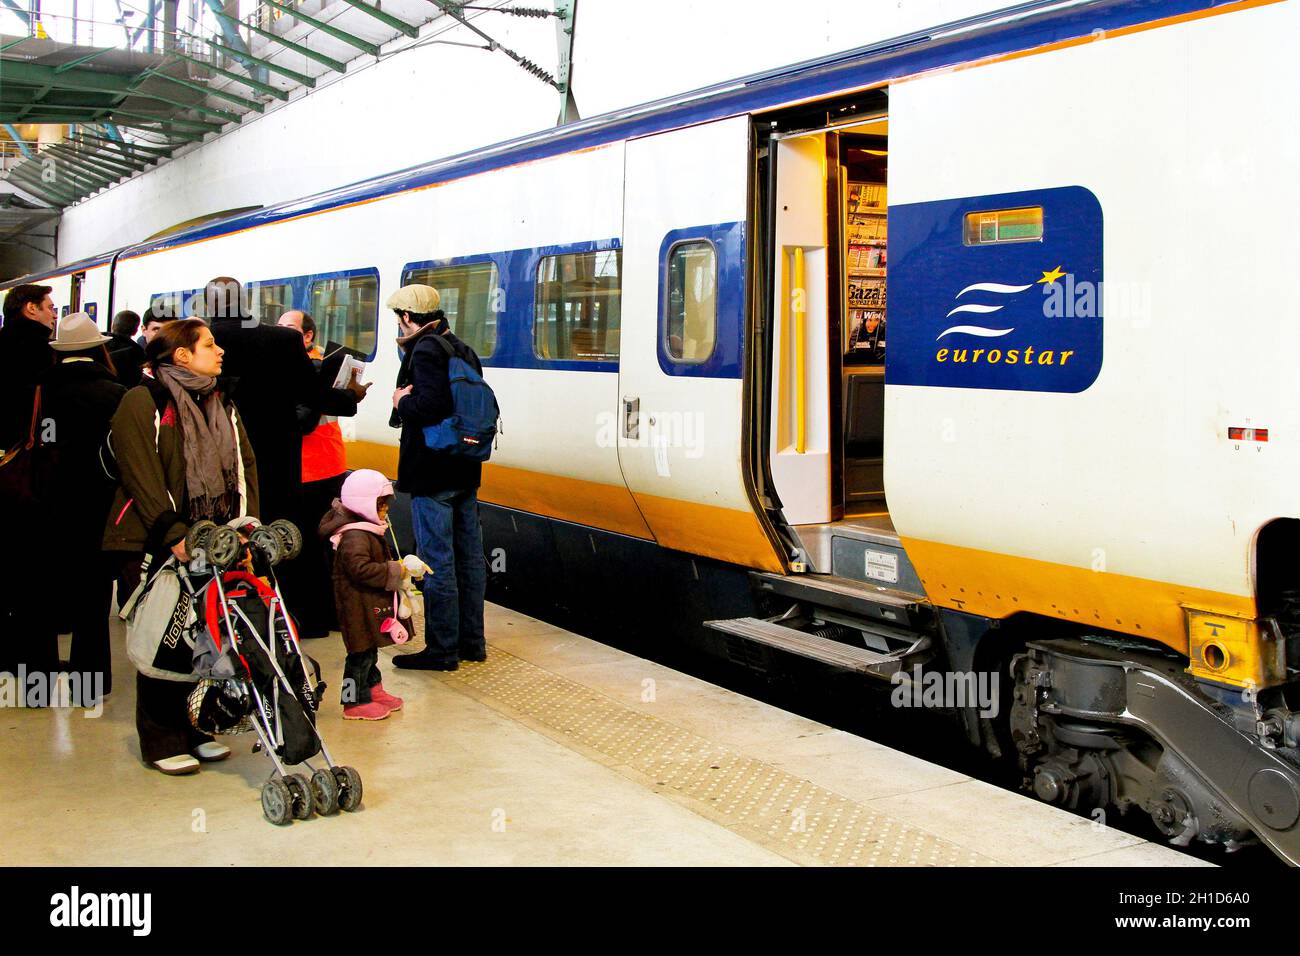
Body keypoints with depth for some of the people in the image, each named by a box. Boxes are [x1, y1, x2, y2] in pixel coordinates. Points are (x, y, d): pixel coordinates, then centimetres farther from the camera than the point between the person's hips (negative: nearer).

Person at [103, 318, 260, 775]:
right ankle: (161, 743, 9)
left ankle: (193, 730, 20)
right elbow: (142, 476, -15)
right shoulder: (142, 402, -7)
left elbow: (245, 464, 9)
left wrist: (246, 521, -6)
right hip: (151, 544, -6)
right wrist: (174, 535, -22)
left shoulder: (223, 405, 15)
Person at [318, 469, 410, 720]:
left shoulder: (365, 529, 10)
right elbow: (361, 568, -33)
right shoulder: (355, 536, -25)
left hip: (370, 604, 11)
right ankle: (355, 702, 9)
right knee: (361, 652, -1)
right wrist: (394, 571, -26)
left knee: (370, 648, 22)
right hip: (359, 607, -11)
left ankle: (373, 689, 36)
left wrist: (396, 569, 11)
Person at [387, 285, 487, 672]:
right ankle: (471, 641, 21)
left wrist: (403, 402, -9)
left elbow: (433, 403, -28)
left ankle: (442, 648, 2)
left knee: (436, 561, -3)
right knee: (468, 557, 13)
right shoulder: (462, 349, 14)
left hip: (432, 474, -9)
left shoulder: (425, 350, -15)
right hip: (465, 470, 9)